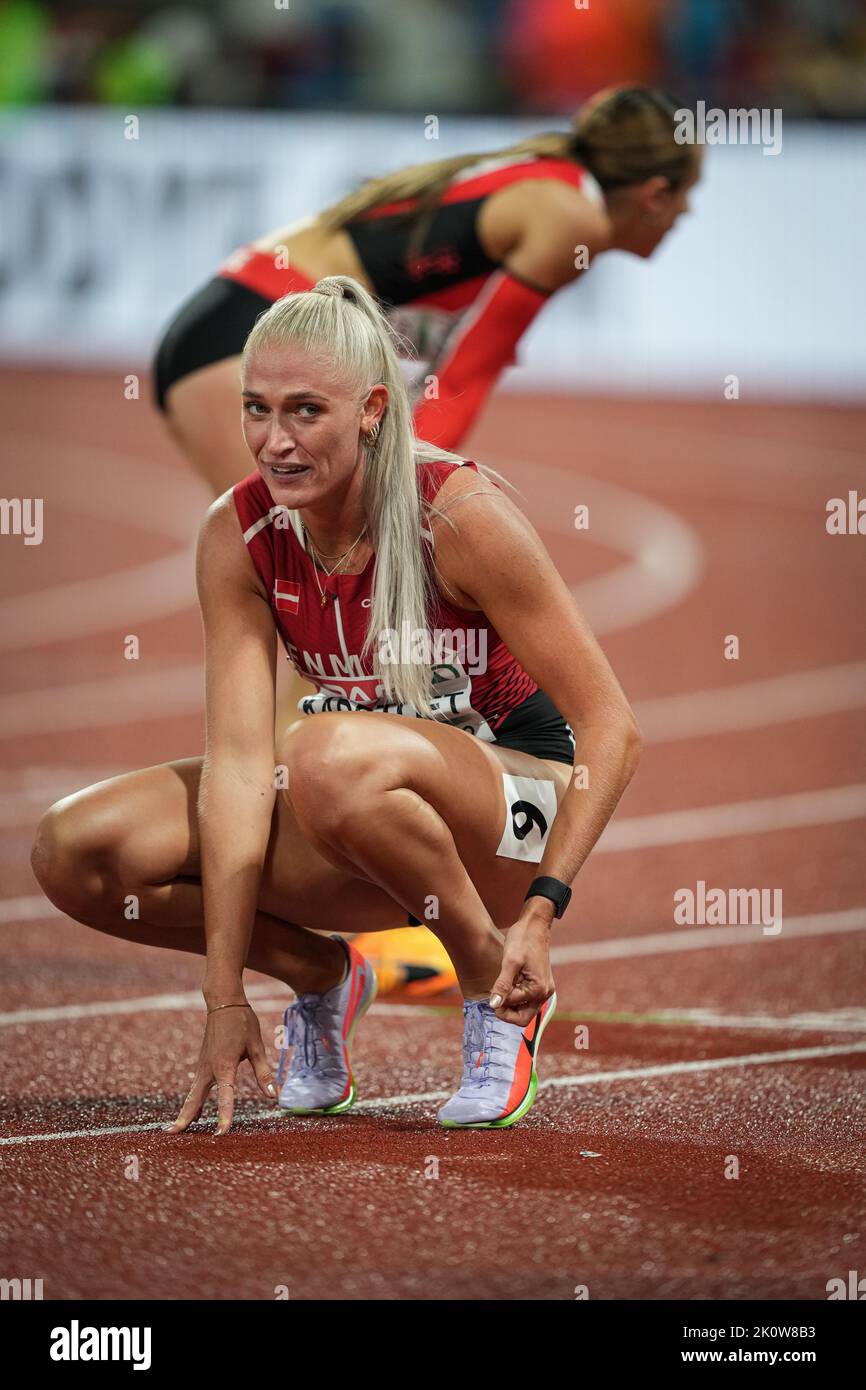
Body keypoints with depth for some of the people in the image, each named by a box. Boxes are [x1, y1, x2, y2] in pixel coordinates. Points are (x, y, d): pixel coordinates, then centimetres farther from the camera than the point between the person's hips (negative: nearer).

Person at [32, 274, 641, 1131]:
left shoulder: (460, 515, -23)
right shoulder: (238, 536, -11)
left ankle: (497, 986, -13)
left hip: (517, 810, -5)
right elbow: (240, 760, -16)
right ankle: (318, 975, 9)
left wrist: (540, 911, -31)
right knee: (76, 852, -15)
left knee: (332, 756, -38)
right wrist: (226, 1000, -23)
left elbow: (611, 729, -20)